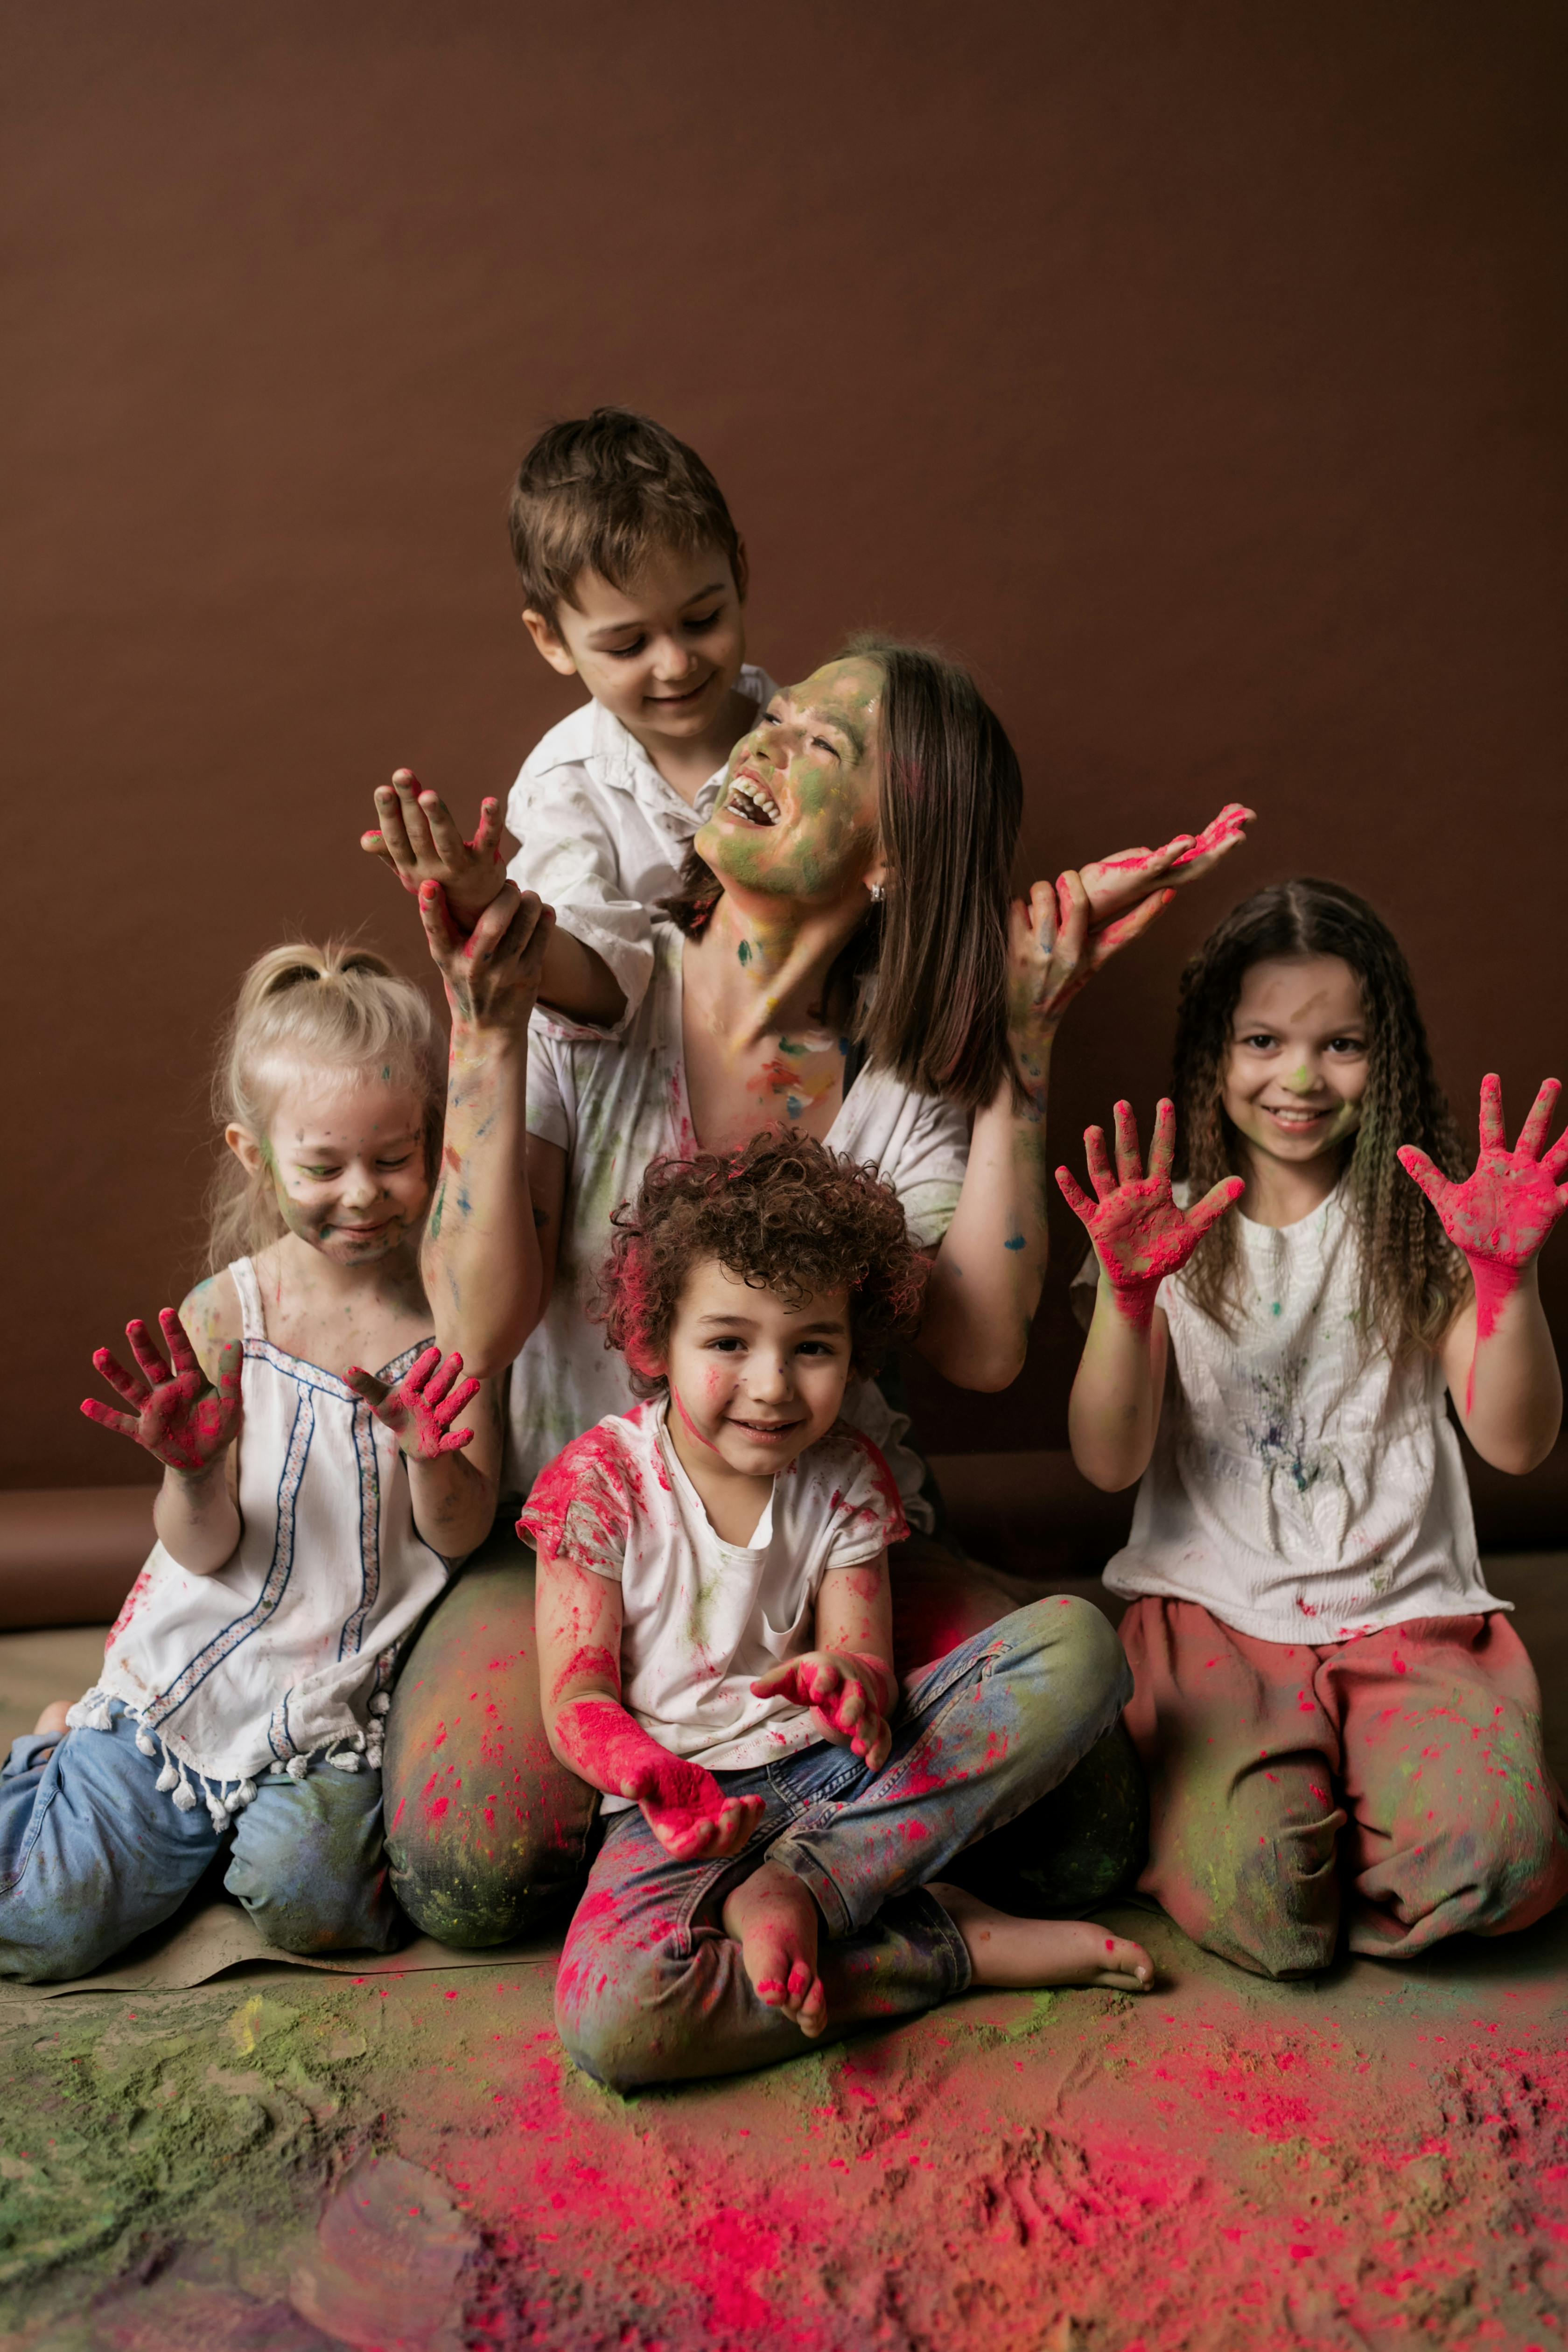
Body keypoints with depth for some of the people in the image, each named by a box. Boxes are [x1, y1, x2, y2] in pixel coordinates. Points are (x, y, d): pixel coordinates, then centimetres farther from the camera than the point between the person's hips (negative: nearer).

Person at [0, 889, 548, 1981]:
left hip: (341, 1696, 0)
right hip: (193, 1675, 1)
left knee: (308, 1902, -21)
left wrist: (436, 1460, -29)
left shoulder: (453, 1307, -8)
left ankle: (338, 1806, 12)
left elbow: (462, 1534, -7)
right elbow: (205, 1550, -6)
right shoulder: (225, 1314, -9)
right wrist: (194, 1472, -29)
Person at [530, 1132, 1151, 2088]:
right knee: (609, 2018, -36)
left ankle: (796, 1886, -24)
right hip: (686, 1805, -3)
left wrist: (851, 1683, -30)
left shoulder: (847, 1479, 2)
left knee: (1077, 1640, -17)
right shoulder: (599, 1481, -8)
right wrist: (659, 1780, -33)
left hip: (838, 1774, 3)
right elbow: (576, 1701, -9)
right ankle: (958, 1944, -19)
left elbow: (865, 1660, -3)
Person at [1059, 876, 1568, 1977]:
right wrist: (1128, 1291, -23)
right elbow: (1109, 1463, -7)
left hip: (1405, 1608, 1)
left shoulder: (1421, 1223, 4)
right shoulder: (1172, 1231, 3)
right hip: (1213, 1605, -1)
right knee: (1254, 1906, -23)